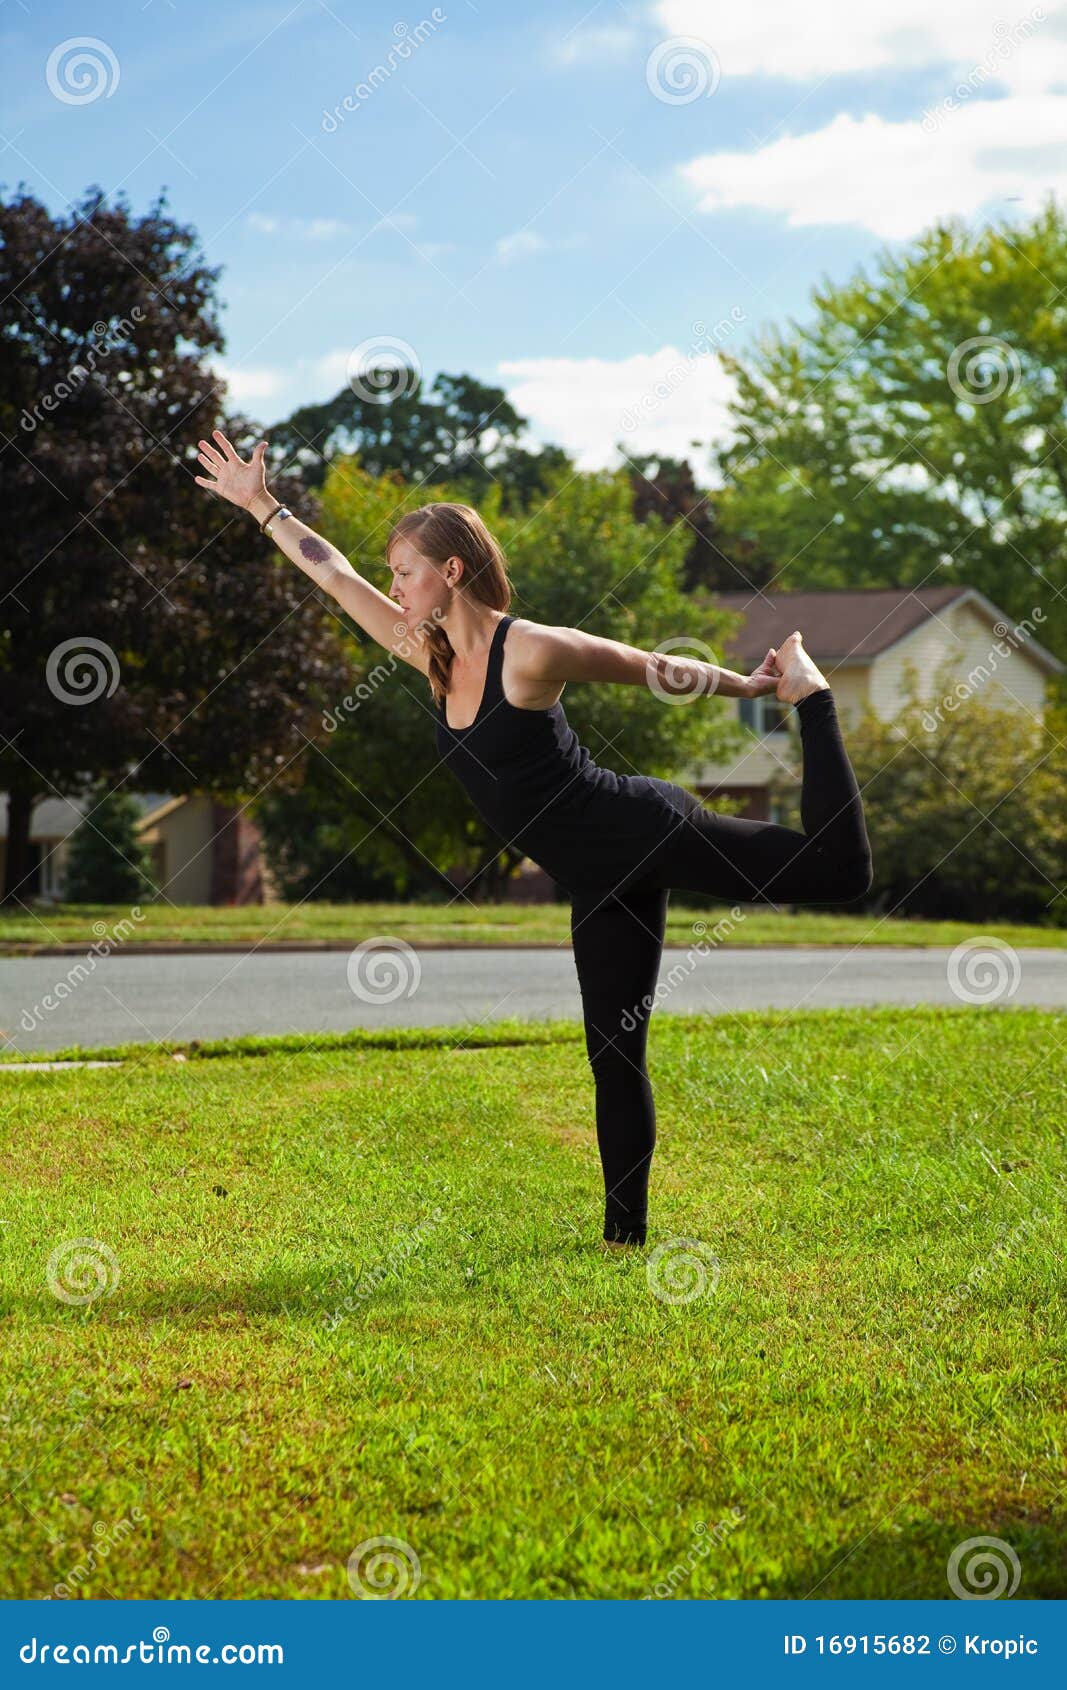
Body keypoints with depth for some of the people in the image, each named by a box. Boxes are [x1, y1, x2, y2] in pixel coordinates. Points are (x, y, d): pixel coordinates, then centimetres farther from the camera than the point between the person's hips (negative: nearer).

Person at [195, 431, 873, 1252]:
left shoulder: (531, 651, -19)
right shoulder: (431, 656, 3)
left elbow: (659, 669, -8)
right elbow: (336, 575, 12)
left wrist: (752, 686, 3)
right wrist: (261, 505, 16)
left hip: (649, 832, -6)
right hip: (602, 881, 6)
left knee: (838, 871, -6)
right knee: (614, 1053, 7)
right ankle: (626, 1234, 12)